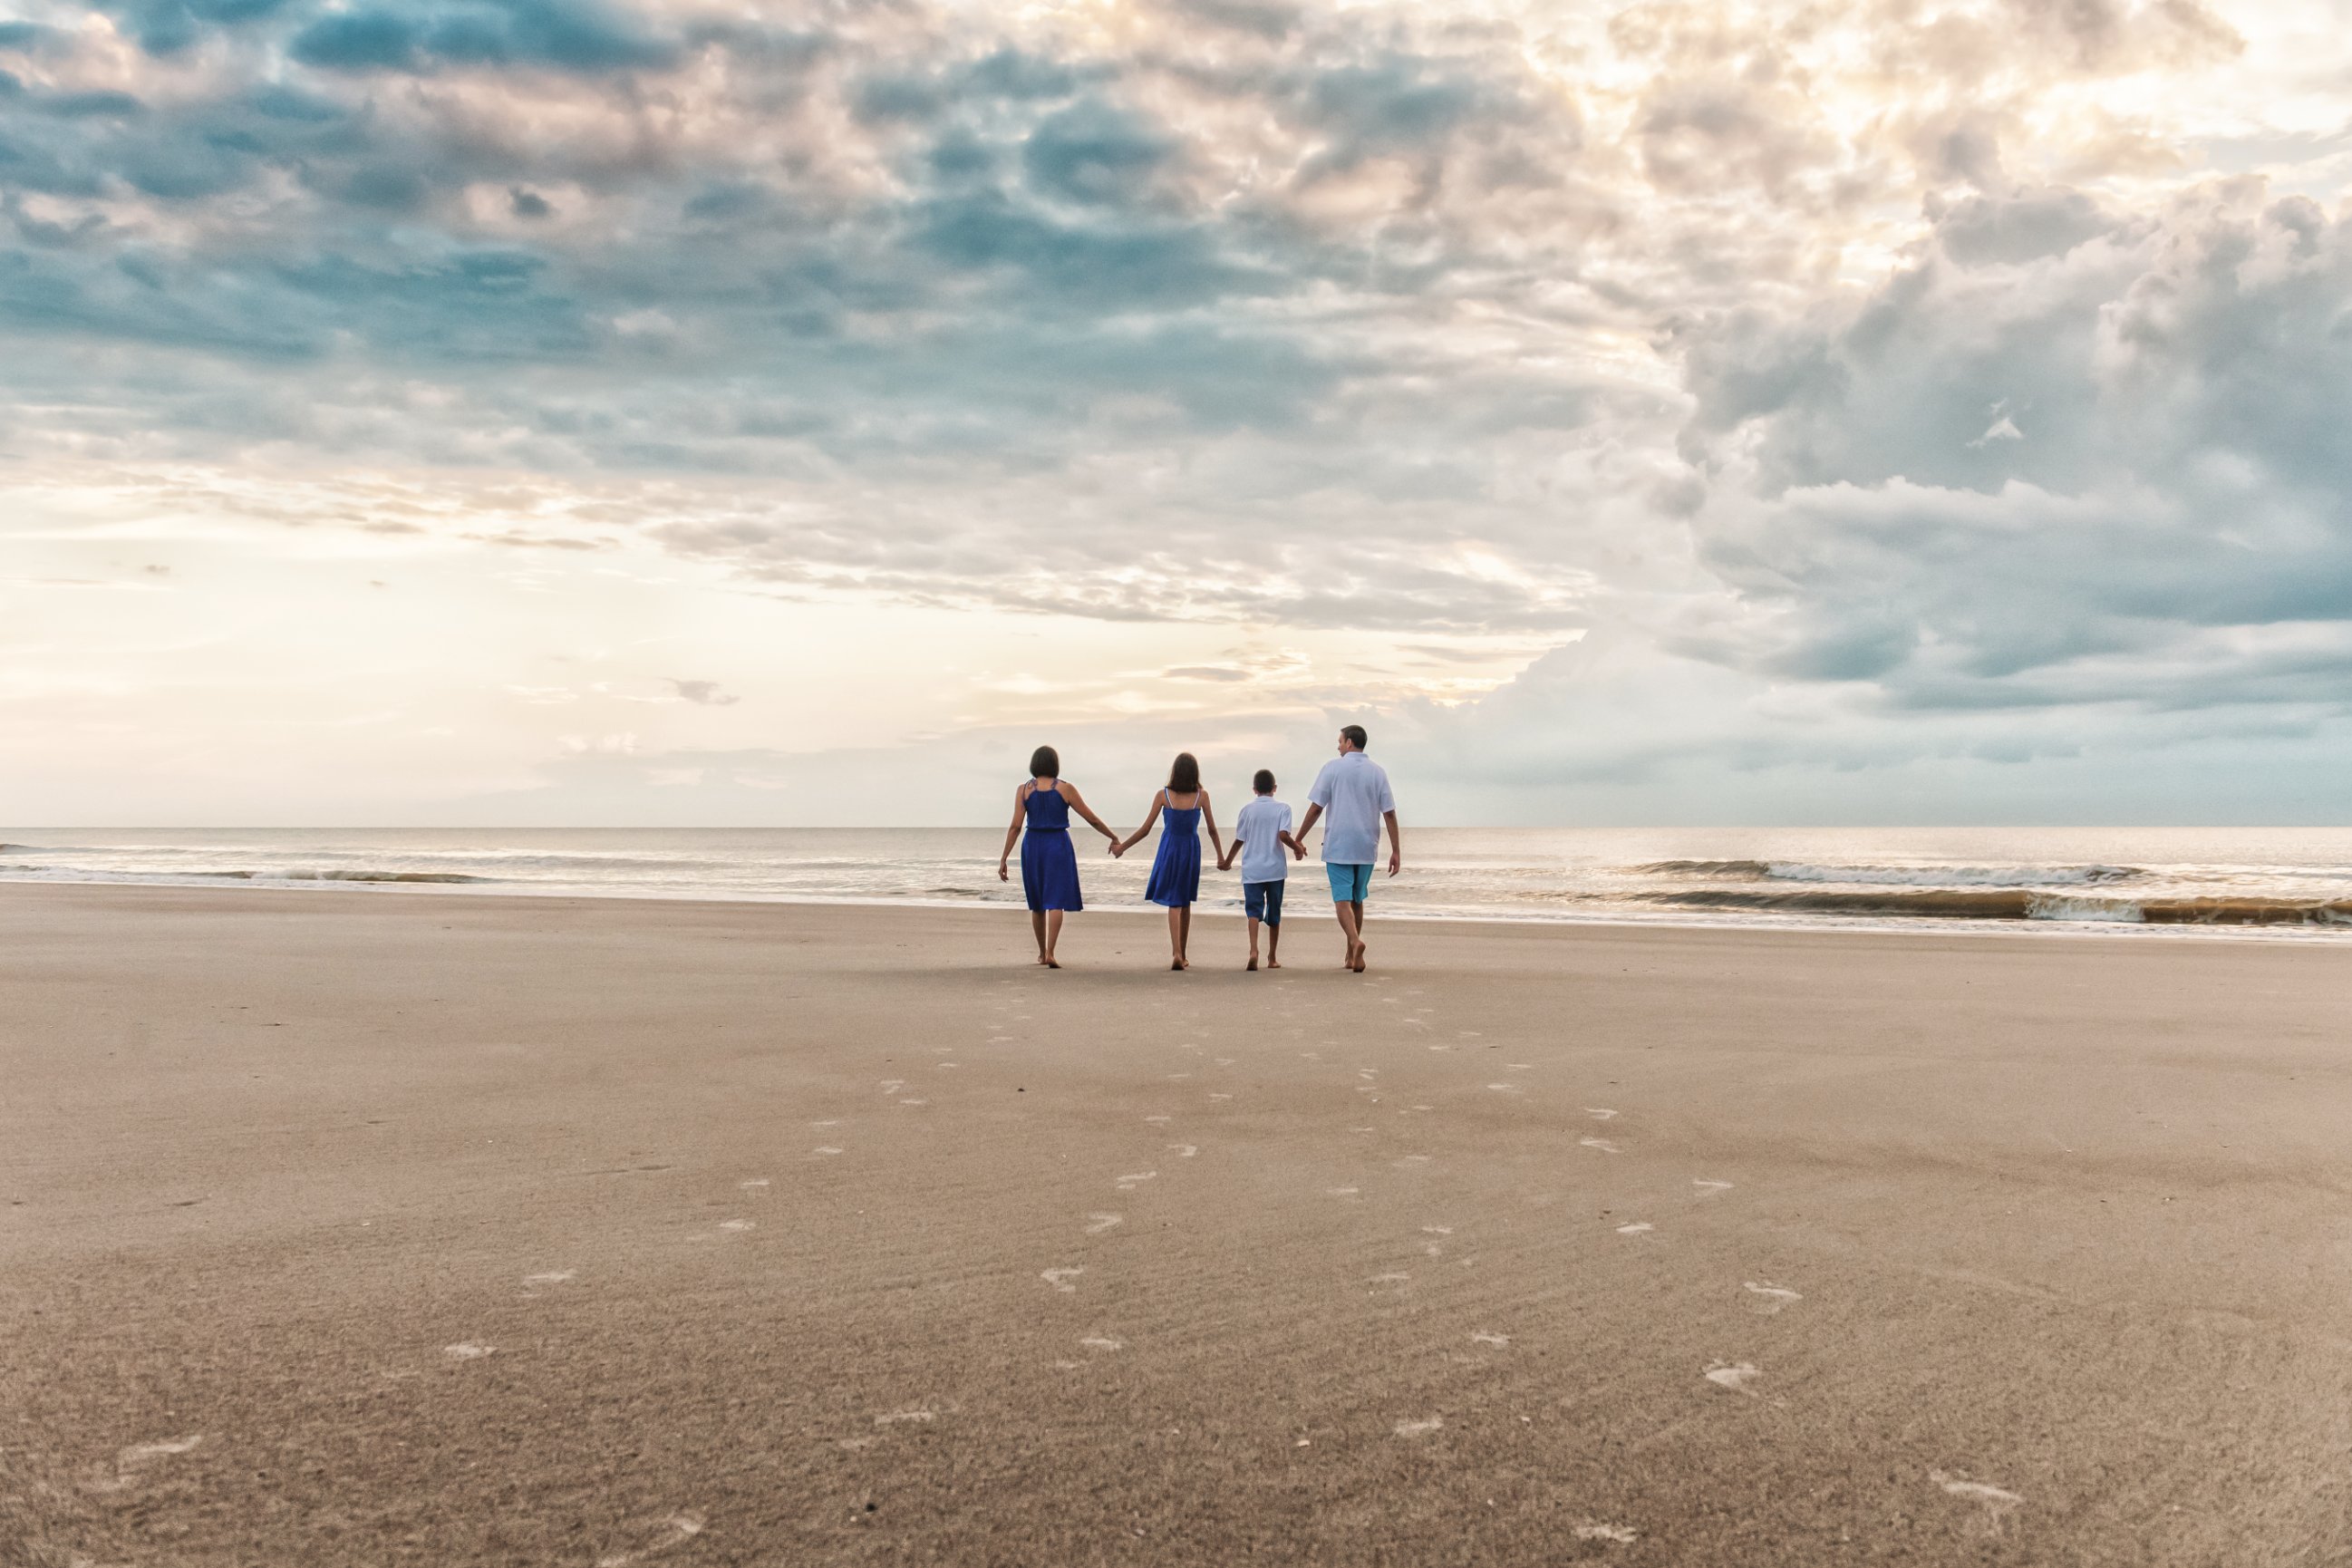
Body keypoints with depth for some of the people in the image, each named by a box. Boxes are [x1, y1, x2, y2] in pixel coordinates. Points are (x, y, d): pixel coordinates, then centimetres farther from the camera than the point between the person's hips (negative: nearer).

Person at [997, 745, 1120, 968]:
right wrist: (1113, 837, 14)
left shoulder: (1024, 790, -1)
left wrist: (1004, 858, -4)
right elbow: (1092, 818, 0)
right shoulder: (1065, 788, -3)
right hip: (1058, 847, -2)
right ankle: (1049, 953, -18)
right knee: (1056, 902, -5)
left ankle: (1042, 952, 26)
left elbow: (1015, 826, -7)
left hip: (1032, 847, 2)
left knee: (1038, 903, 16)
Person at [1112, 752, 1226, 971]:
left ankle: (1177, 953, -16)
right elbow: (1212, 830, 2)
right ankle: (1182, 956, 21)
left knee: (1174, 903, 2)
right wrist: (1221, 855, 17)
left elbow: (1145, 829, -6)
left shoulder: (1163, 795, -8)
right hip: (1191, 849, 1)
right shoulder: (1201, 796, -5)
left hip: (1170, 848, -1)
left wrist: (1122, 846, 6)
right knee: (1185, 903, 15)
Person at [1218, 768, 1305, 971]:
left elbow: (1239, 840, 5)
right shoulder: (1282, 808, -1)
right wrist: (1298, 848, 3)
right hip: (1275, 869, 0)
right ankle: (1272, 958, 19)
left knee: (1253, 910, -7)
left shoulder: (1247, 810, 3)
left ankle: (1253, 950, -30)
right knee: (1274, 914, 12)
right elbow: (1283, 835, -15)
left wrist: (1227, 861, 19)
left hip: (1252, 870, 0)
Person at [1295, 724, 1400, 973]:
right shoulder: (1377, 772, 4)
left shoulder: (1333, 768, -4)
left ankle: (1355, 941, -30)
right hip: (1366, 849, 4)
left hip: (1338, 847, -3)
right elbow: (1389, 813, -1)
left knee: (1342, 900, -4)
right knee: (1357, 900, 15)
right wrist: (1396, 851, 2)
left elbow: (1316, 808, -6)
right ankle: (1351, 957, 21)